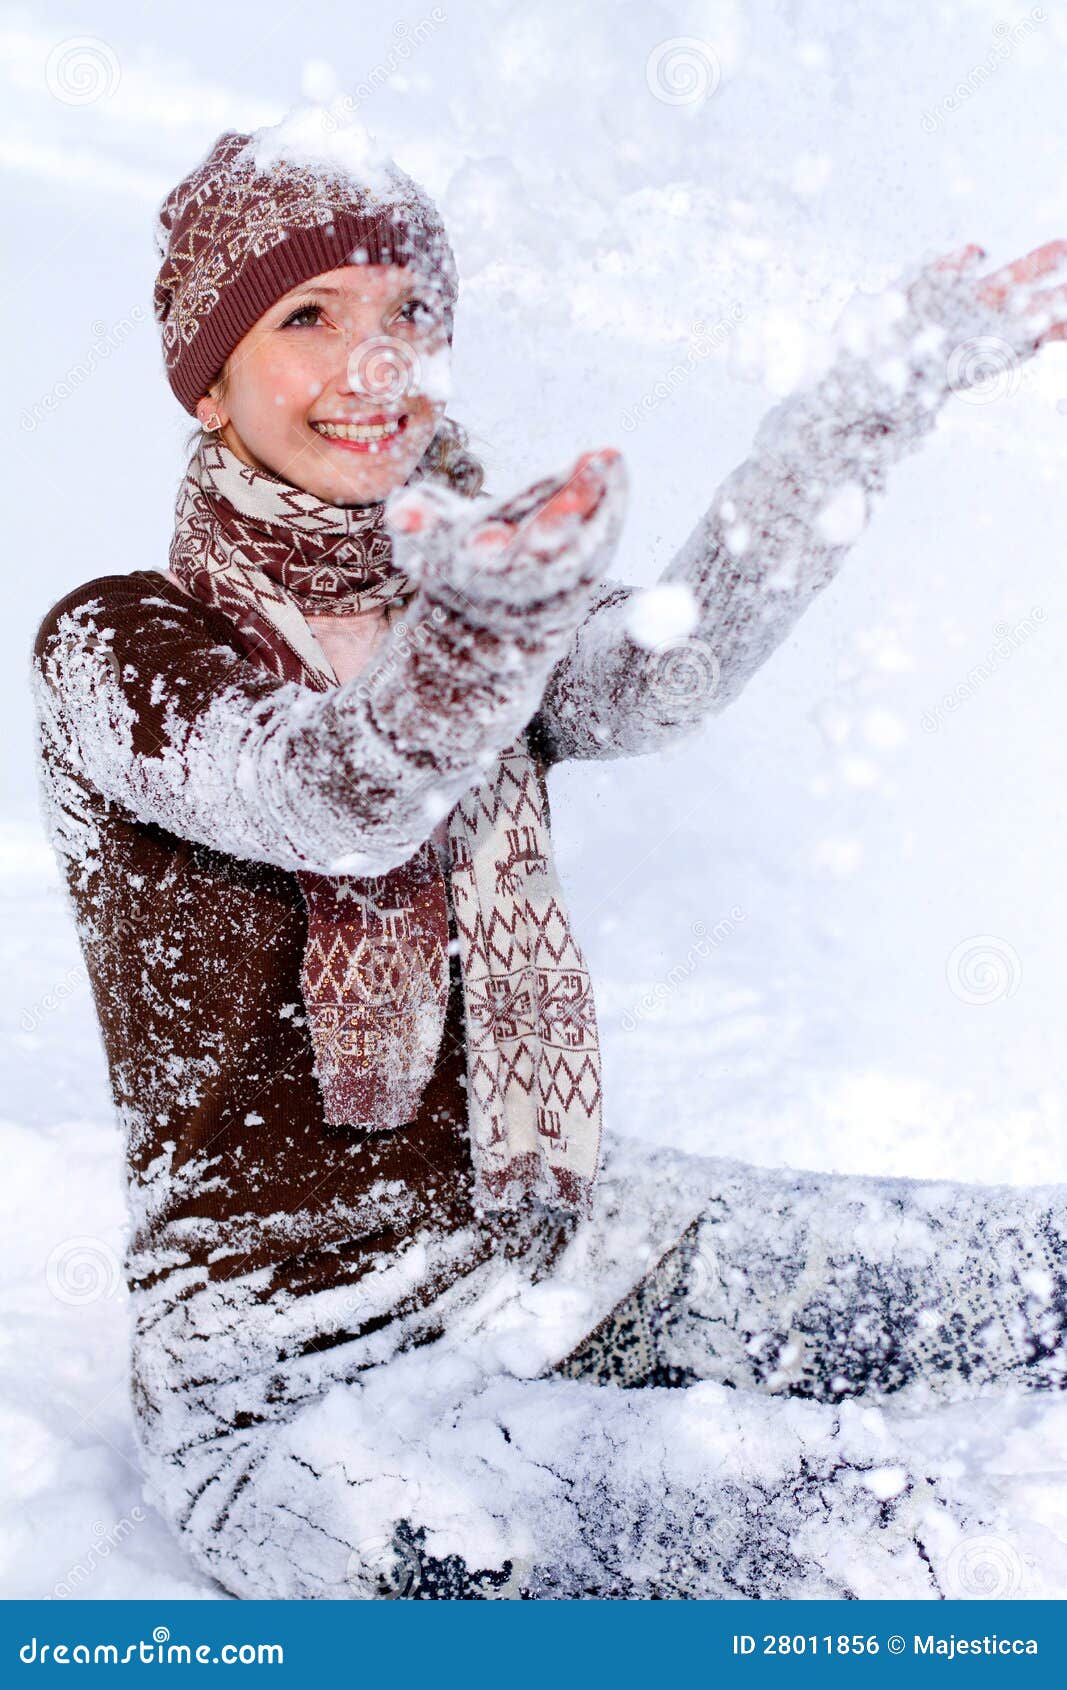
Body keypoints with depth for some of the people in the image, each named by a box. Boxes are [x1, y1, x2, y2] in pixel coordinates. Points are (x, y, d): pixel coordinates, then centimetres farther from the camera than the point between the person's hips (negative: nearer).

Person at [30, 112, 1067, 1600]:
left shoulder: (454, 606, 5)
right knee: (873, 1549, -24)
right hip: (295, 1383, -6)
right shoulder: (118, 650, -10)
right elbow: (339, 801, -30)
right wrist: (500, 613, -51)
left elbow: (664, 672, -16)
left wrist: (914, 352, -22)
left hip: (565, 1245, 6)